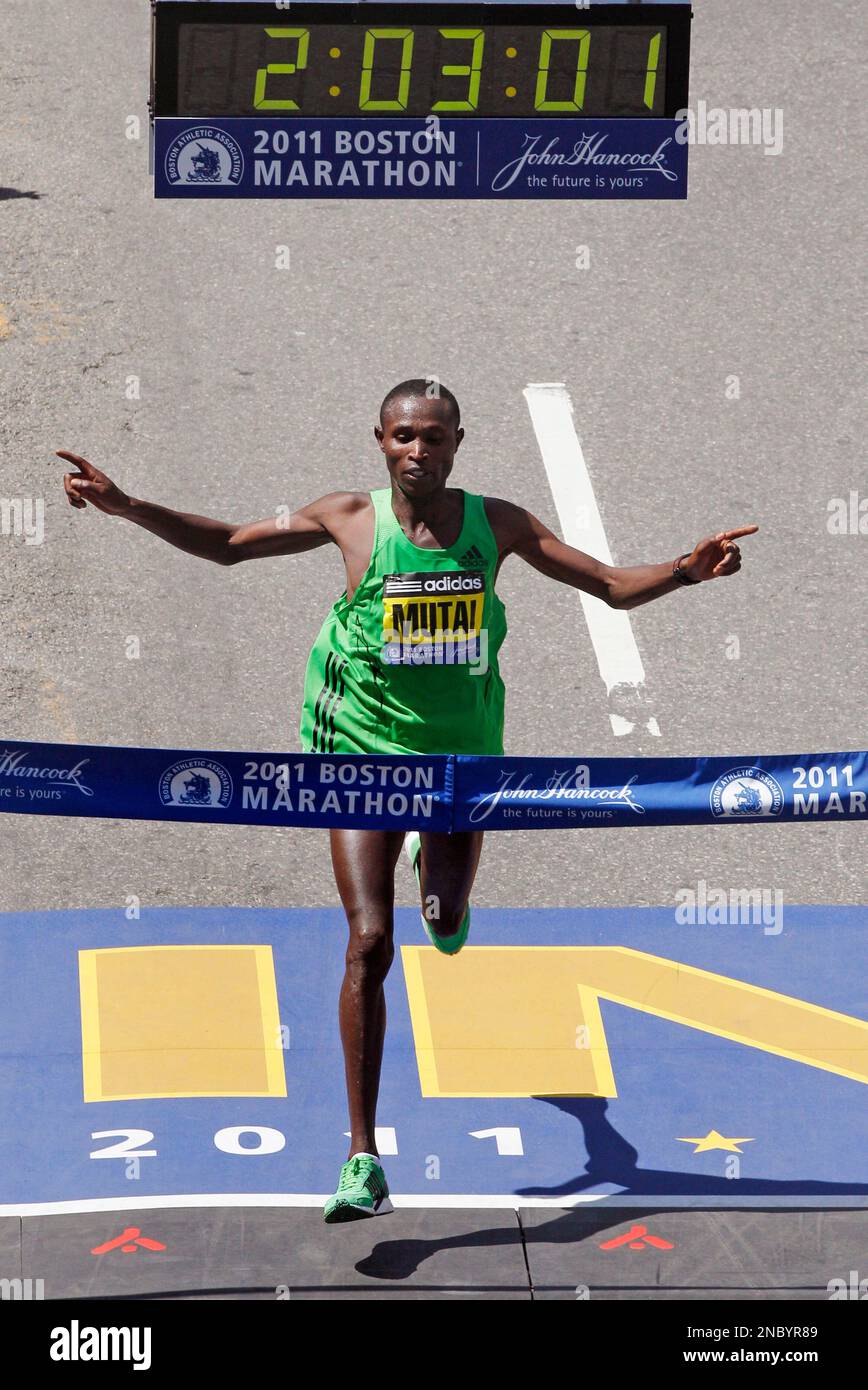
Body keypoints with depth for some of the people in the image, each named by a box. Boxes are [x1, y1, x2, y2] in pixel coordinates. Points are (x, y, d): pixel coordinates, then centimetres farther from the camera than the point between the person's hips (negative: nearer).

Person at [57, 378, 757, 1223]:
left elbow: (613, 587, -1)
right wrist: (128, 508, -9)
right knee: (370, 941, -13)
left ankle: (438, 875, 59)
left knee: (447, 926, 16)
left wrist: (685, 571, -20)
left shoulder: (496, 523, -4)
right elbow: (227, 544, 3)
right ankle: (363, 1160, -10)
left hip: (461, 751, 3)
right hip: (365, 749, -2)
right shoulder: (352, 519, -8)